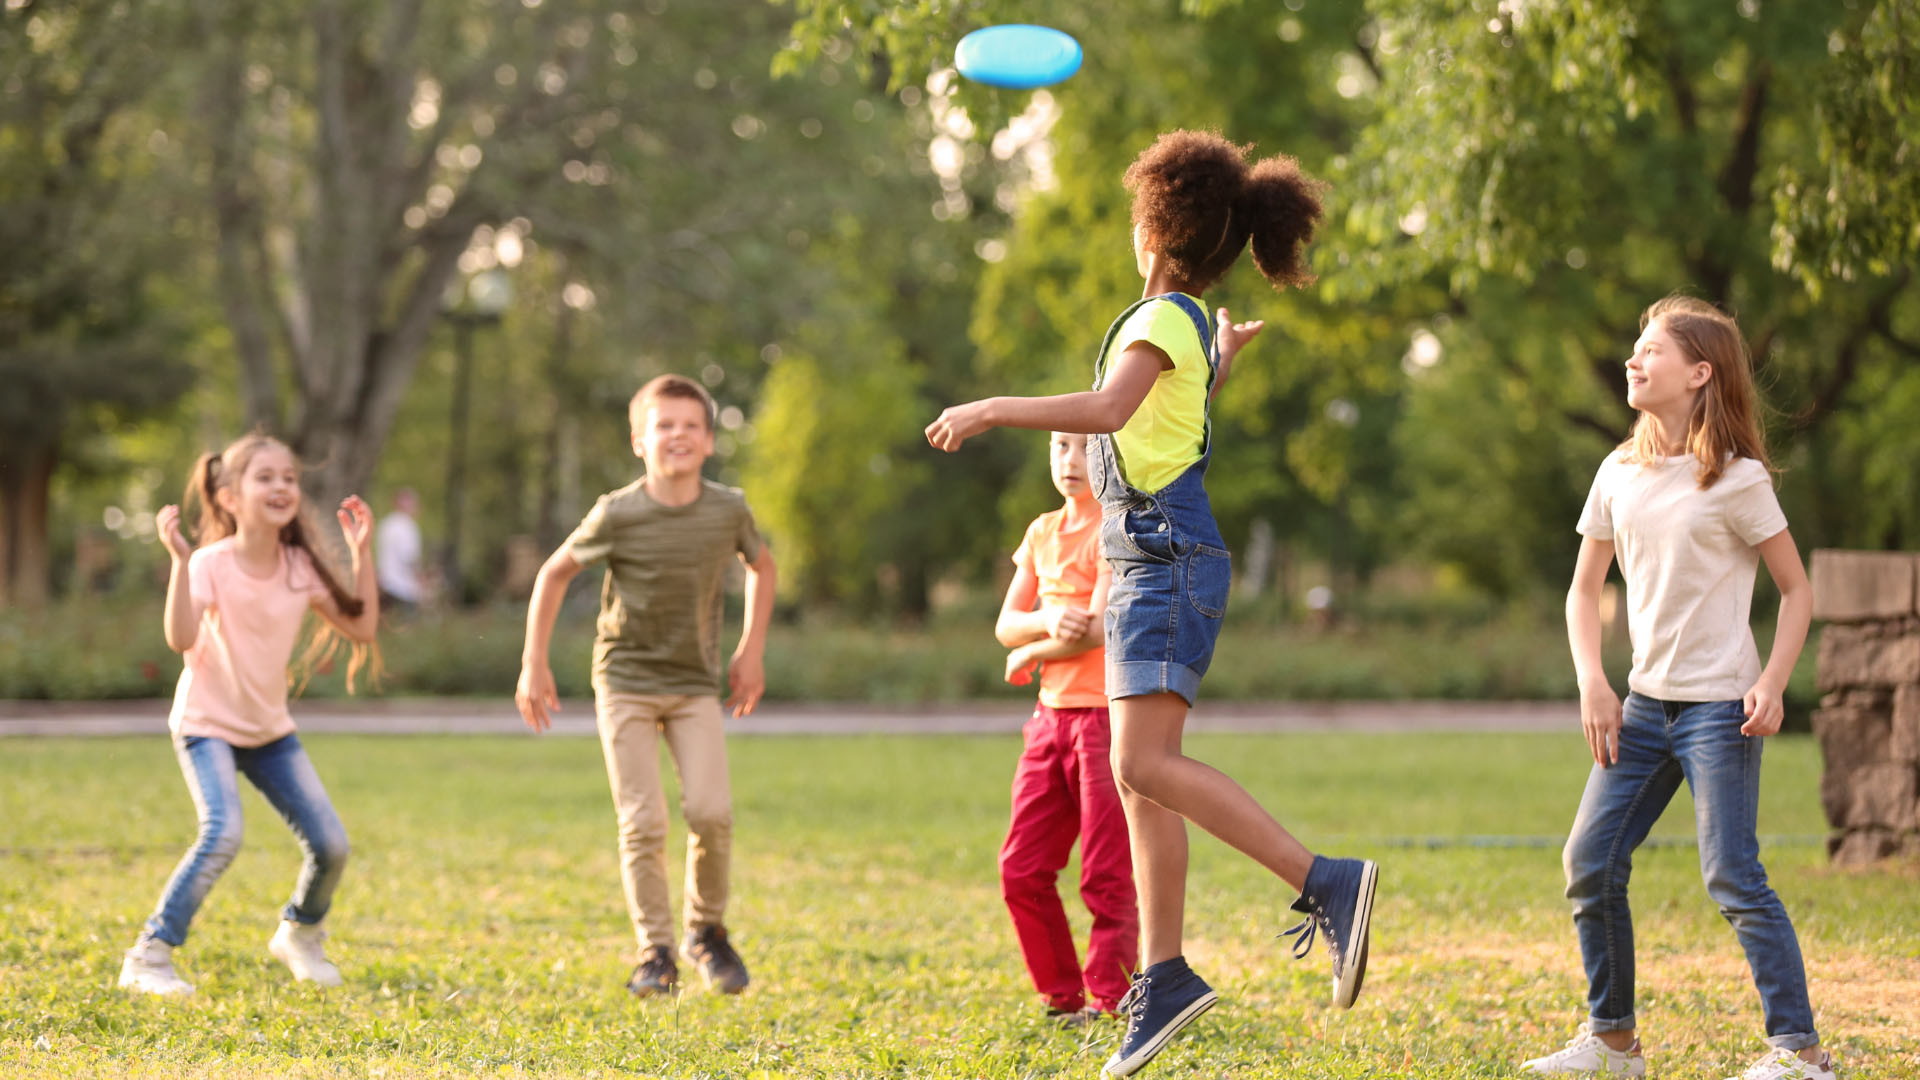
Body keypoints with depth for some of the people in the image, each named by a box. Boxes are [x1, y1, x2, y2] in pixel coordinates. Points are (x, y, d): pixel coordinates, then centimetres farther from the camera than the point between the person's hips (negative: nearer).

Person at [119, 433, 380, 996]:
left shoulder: (301, 568, -3)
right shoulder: (211, 564, -19)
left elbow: (360, 628, -1)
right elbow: (181, 638, -34)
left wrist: (361, 552, -5)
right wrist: (179, 559, -40)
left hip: (270, 728, 5)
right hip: (207, 723, -5)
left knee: (330, 845, -2)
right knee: (223, 833, -28)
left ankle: (300, 934, 29)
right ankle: (149, 956, -15)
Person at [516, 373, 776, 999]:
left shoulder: (729, 511, -7)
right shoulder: (618, 514, -13)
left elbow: (761, 566, 15)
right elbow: (555, 573, 1)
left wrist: (751, 651, 10)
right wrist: (533, 665, 0)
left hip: (696, 684, 2)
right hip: (626, 680, -1)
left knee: (710, 810, -14)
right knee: (643, 821, -9)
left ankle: (707, 930, 9)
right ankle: (655, 954, 3)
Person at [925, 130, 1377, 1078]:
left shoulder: (1164, 319, -11)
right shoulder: (1191, 326, 17)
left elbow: (1106, 408, -29)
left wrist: (989, 410, -25)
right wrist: (1223, 360, 56)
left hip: (1166, 562, -10)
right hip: (1145, 564, 10)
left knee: (1146, 766, -21)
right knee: (1138, 779, 8)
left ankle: (1326, 884, -25)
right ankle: (1163, 977, 11)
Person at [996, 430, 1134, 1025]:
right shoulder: (1043, 532, 14)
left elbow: (1098, 628, -18)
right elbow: (1006, 625, 10)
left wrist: (1030, 656, -2)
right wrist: (1049, 620, -12)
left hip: (1109, 715, -7)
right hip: (1052, 713, 7)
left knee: (1107, 876, -4)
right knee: (1022, 870, 5)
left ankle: (1110, 1004, 4)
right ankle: (1063, 998, 15)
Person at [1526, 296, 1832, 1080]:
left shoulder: (1737, 479, -8)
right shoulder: (1620, 474, 7)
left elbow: (1797, 588, -2)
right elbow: (1585, 587, 14)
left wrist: (1773, 684, -15)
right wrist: (1592, 683, 1)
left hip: (1720, 707, -6)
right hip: (1645, 703, 6)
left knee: (1733, 880, -10)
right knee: (1589, 865, 3)